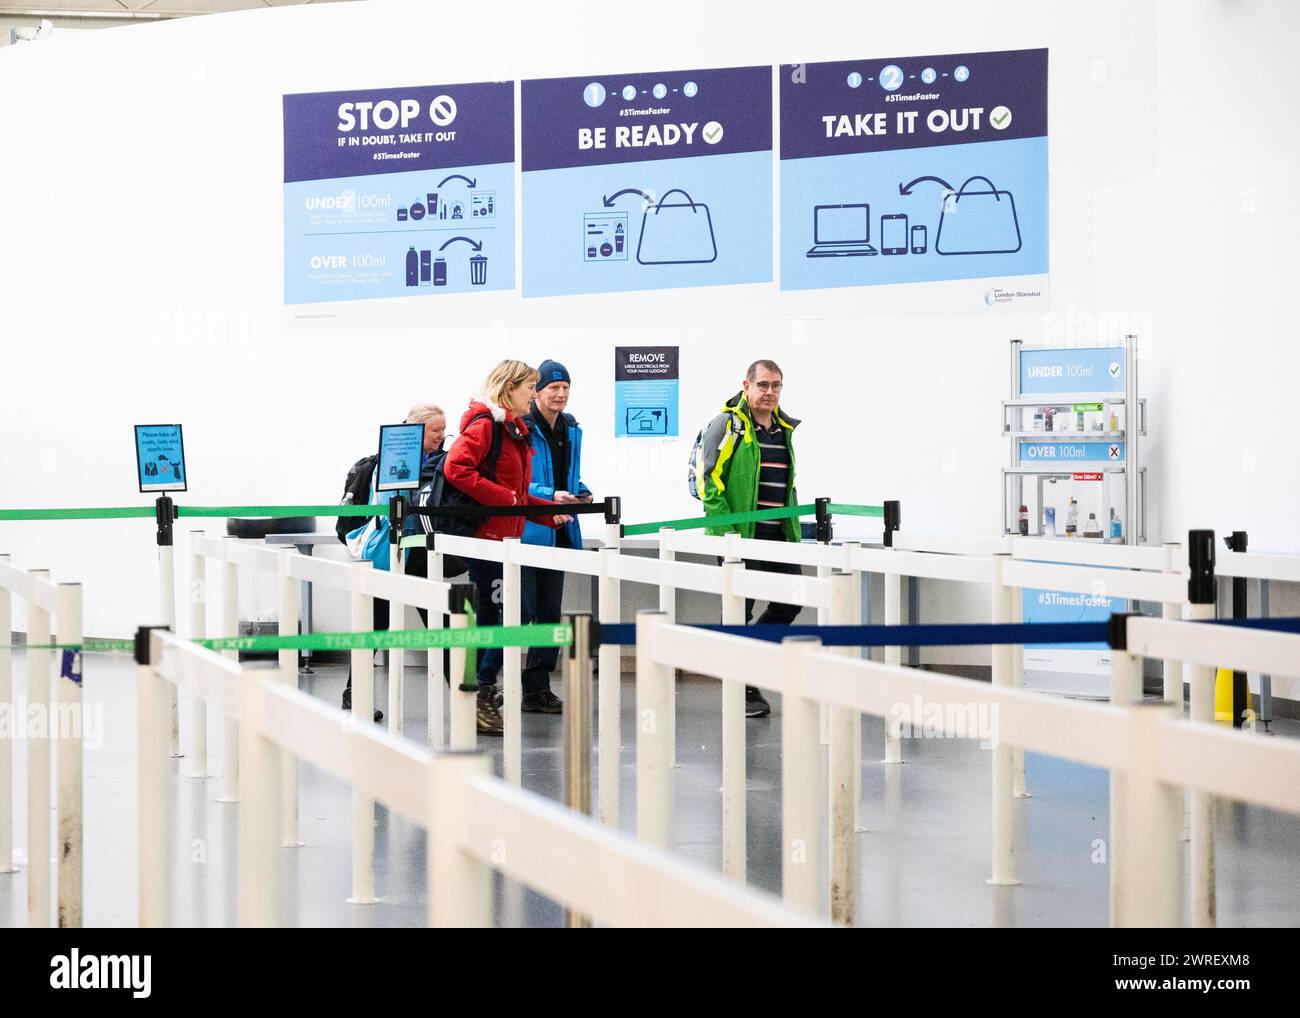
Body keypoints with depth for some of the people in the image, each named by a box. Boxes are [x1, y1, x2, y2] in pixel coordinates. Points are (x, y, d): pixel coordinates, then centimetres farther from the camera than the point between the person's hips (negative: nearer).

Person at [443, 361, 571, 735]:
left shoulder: (515, 429, 19)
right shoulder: (485, 423, -10)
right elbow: (455, 468, -22)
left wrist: (550, 510, 13)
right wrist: (505, 498, -20)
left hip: (504, 535, 10)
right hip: (487, 533, -10)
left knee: (489, 617, 11)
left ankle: (478, 700, 15)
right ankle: (482, 694, -7)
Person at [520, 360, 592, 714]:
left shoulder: (571, 430, 13)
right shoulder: (521, 428, -11)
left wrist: (581, 493, 4)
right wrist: (550, 496, -23)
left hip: (558, 532, 8)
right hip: (527, 531, -8)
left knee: (550, 611, 10)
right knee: (522, 611, -6)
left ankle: (540, 688, 16)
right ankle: (527, 688, -1)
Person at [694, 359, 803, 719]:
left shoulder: (785, 429, 14)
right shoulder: (727, 425, -8)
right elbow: (707, 477, -12)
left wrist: (793, 523, 20)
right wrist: (725, 526, -18)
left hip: (779, 536, 7)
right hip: (739, 535, -7)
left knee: (790, 601, 5)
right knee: (739, 610, 0)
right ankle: (743, 692, 8)